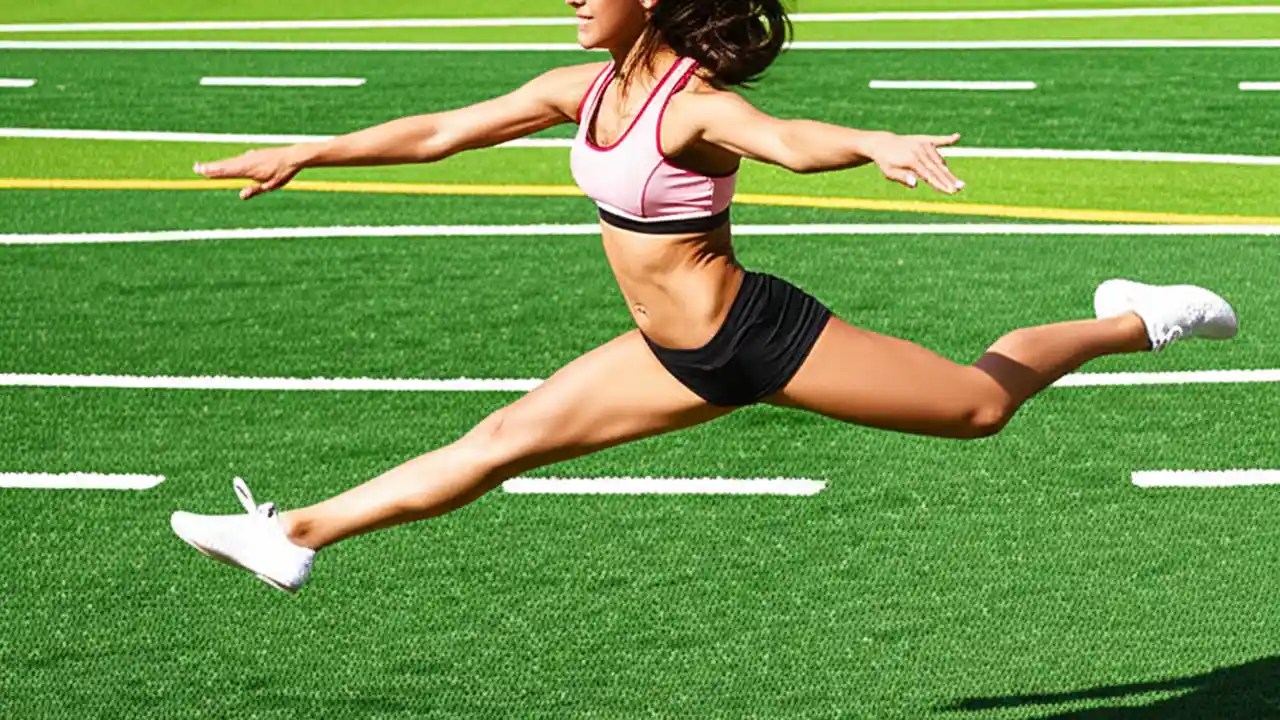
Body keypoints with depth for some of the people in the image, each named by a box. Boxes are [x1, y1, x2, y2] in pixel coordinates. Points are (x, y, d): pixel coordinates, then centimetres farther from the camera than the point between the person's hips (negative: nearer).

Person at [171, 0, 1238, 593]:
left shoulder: (698, 105, -24)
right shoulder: (584, 89, -1)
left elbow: (790, 140, -46)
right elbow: (442, 132, 6)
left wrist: (881, 144, -67)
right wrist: (304, 155, 6)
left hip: (757, 338, -7)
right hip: (680, 357, 7)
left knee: (979, 403, 5)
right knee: (503, 440, 7)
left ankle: (1133, 321, 26)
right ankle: (298, 537, 11)